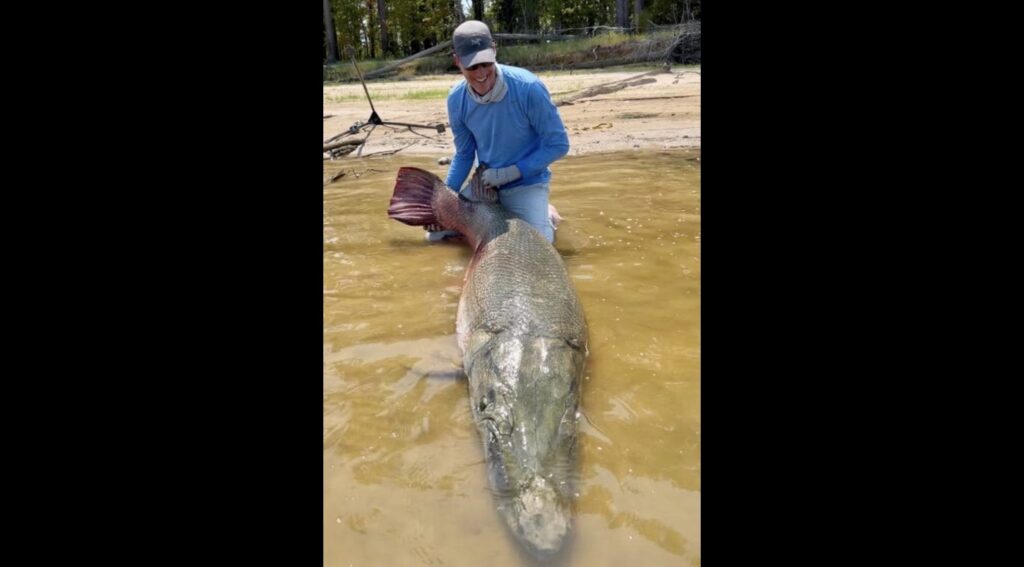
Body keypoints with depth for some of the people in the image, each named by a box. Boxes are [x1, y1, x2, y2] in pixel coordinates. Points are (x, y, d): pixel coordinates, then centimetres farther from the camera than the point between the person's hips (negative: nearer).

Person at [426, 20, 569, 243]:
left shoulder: (528, 88, -24)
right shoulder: (456, 100, -10)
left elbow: (558, 144, -16)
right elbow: (464, 155, 4)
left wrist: (510, 173, -20)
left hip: (526, 184, -4)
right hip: (484, 184, 5)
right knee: (436, 233, 2)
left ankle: (546, 216, 11)